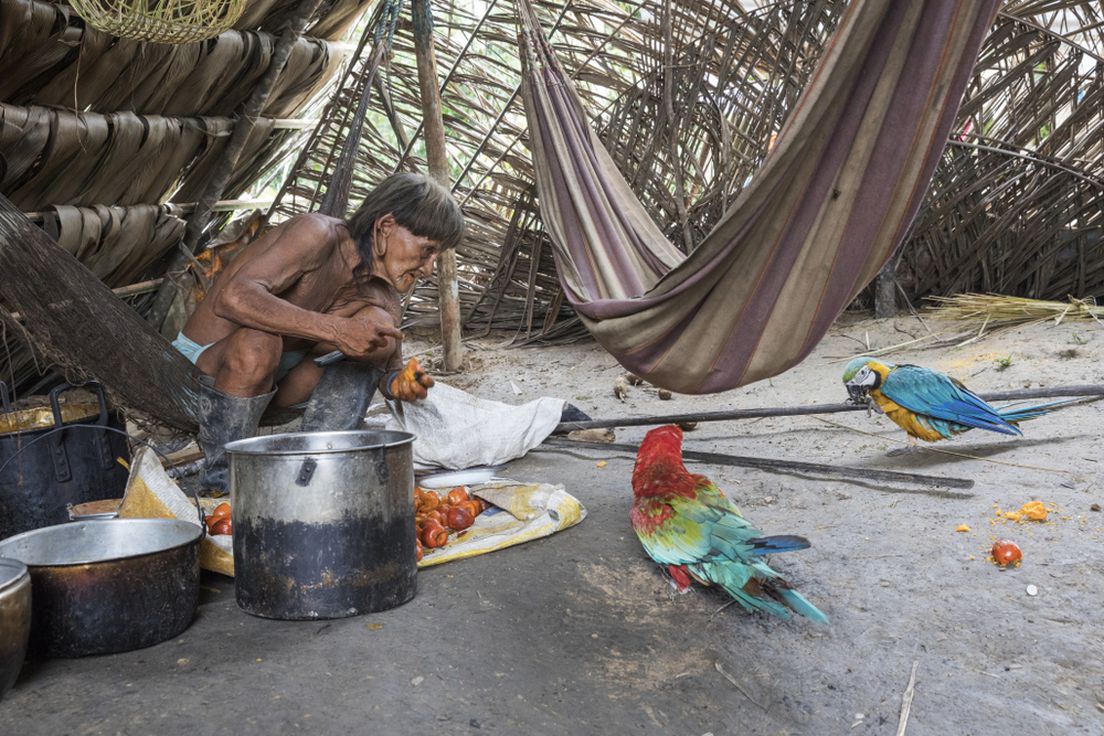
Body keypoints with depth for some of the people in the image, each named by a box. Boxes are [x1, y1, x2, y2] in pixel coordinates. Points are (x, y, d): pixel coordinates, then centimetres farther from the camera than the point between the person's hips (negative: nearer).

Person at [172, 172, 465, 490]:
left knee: (377, 324, -13)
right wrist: (335, 329, -43)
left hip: (280, 386, 6)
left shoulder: (382, 290, -2)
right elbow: (233, 298, -38)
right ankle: (220, 477, -15)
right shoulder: (317, 234, -25)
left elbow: (390, 367, 1)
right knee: (257, 343, -39)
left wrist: (401, 384, -24)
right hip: (198, 365, -6)